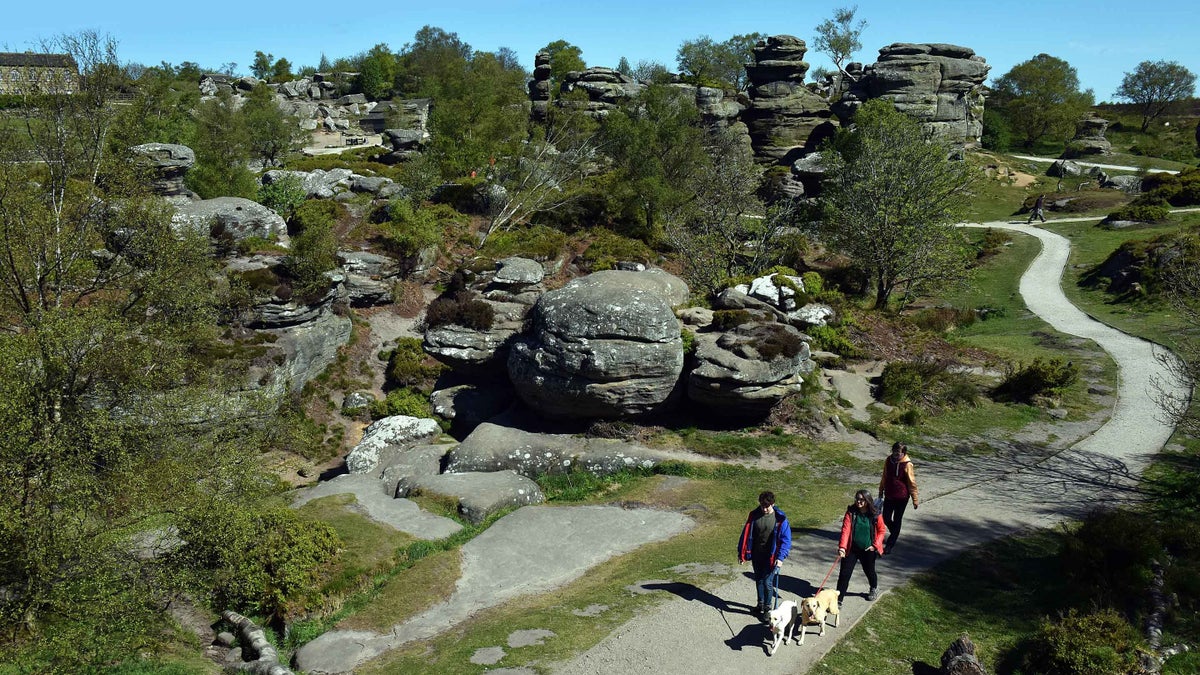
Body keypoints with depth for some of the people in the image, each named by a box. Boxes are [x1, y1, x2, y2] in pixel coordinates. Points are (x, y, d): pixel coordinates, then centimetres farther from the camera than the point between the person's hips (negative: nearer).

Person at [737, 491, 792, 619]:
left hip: (771, 557, -4)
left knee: (767, 582, -3)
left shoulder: (780, 519, -14)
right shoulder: (754, 516, -5)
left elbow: (786, 540, -11)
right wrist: (742, 554, 2)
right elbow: (746, 535, 2)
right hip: (756, 556, 4)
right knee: (758, 581, 16)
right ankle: (760, 604, 35)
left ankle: (768, 608, 15)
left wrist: (780, 557, -18)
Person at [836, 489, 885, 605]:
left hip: (868, 550, 0)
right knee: (844, 574, -4)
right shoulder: (851, 513, -11)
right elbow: (845, 530, -18)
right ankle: (838, 599, 4)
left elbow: (881, 531, 3)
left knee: (869, 571, 20)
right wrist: (842, 547, -29)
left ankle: (874, 589, 52)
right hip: (852, 549, 0)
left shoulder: (875, 515, -9)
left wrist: (875, 545, -9)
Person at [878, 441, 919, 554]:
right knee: (886, 519, 9)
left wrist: (915, 500, -5)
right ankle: (895, 534, 38)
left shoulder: (907, 465, -16)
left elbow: (912, 483, -10)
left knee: (896, 521, 5)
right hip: (889, 496, 5)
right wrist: (881, 492, 18)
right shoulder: (888, 460, -2)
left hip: (901, 498, -5)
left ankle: (890, 545, 13)